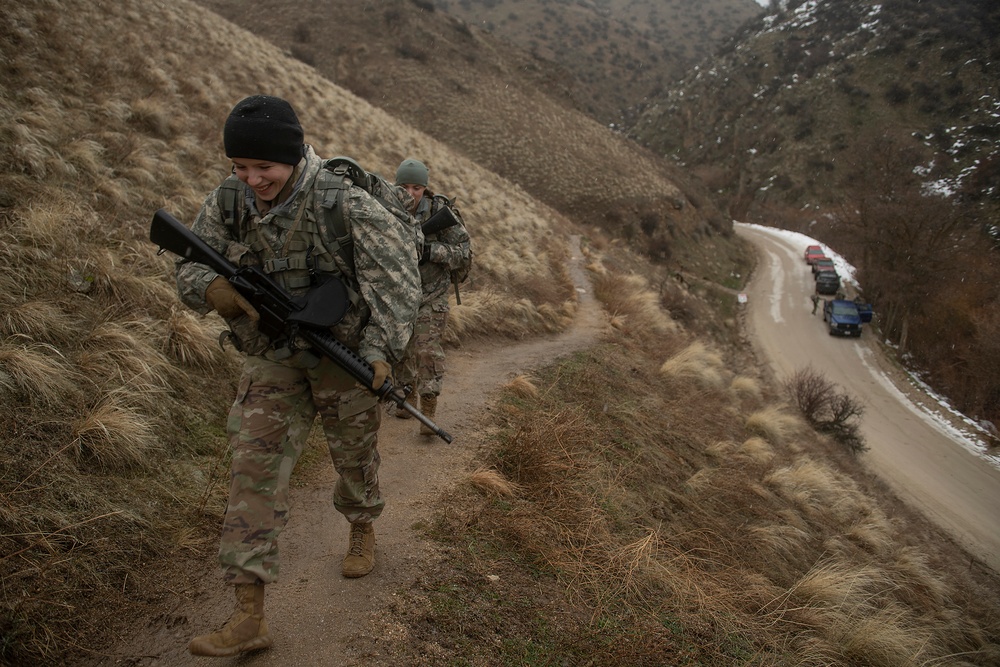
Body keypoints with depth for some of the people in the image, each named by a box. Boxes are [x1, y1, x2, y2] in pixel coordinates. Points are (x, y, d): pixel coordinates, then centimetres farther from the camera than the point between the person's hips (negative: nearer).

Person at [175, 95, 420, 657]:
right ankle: (249, 618, 2)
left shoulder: (343, 203, -23)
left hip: (345, 355, -3)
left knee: (355, 455, 16)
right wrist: (211, 287, -23)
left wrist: (381, 350, -27)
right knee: (255, 468, -4)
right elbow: (189, 265, 2)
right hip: (274, 359, 4)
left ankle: (363, 531, 51)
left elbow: (396, 272, -21)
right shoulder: (229, 201, -8)